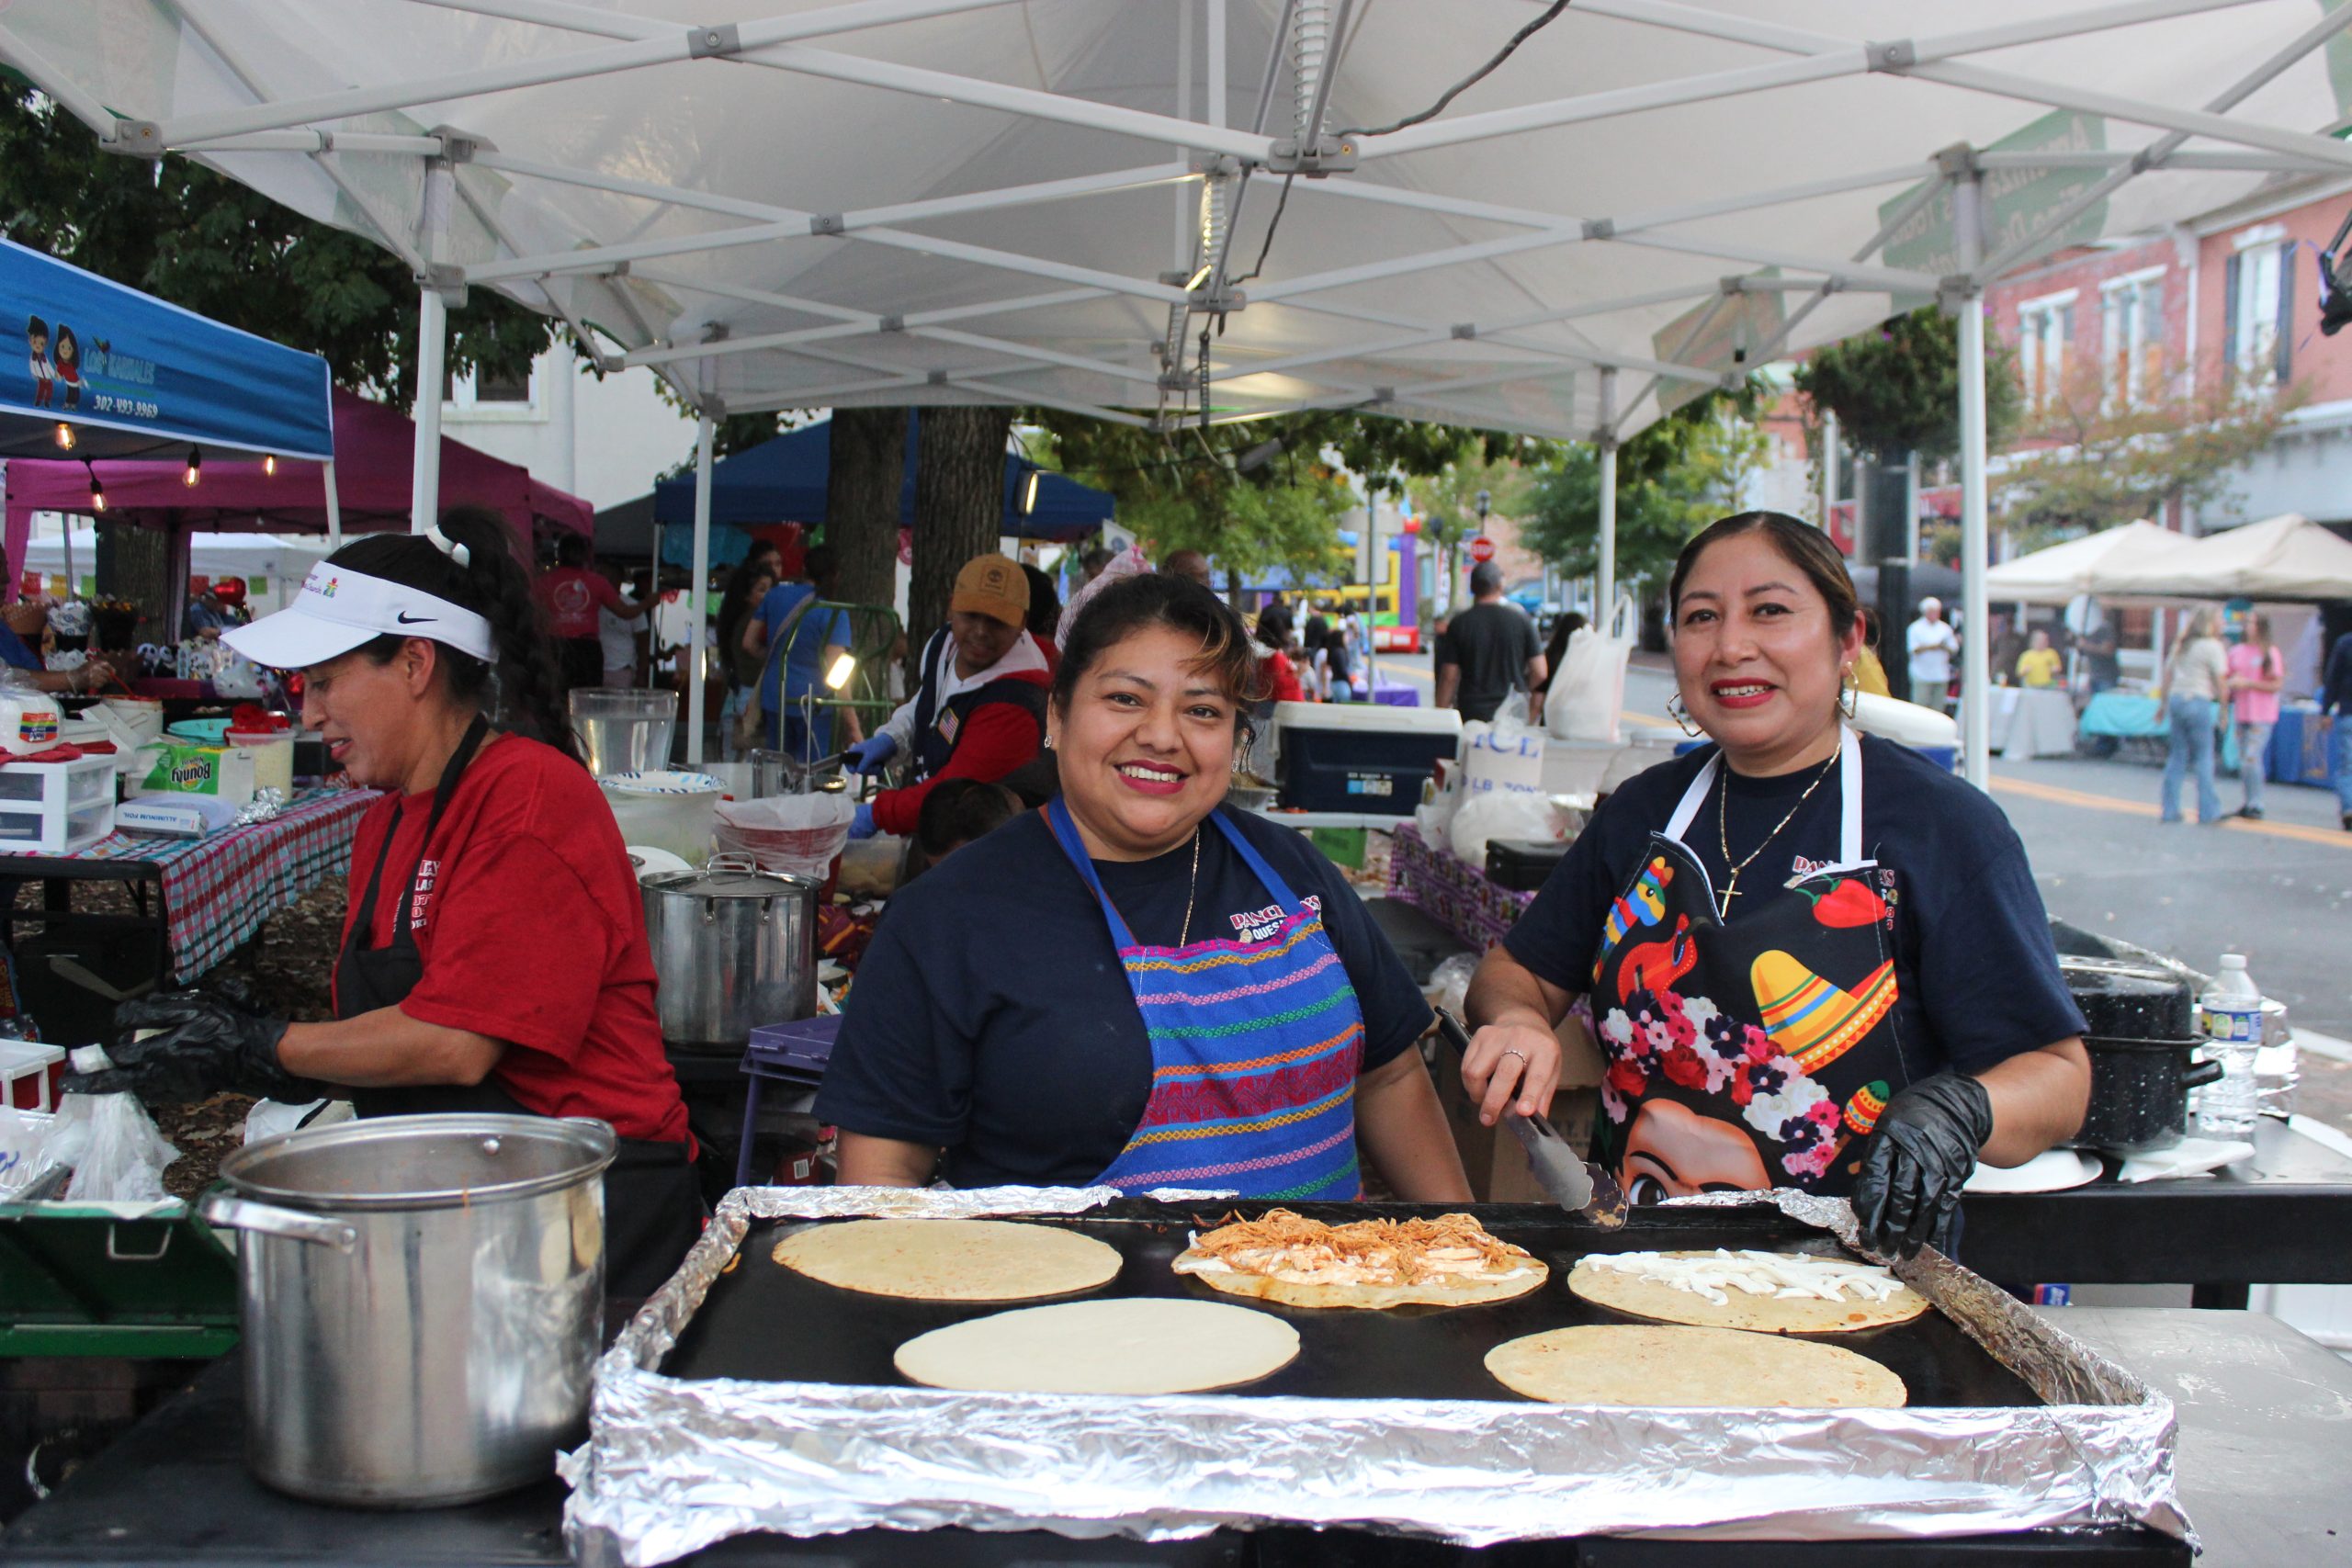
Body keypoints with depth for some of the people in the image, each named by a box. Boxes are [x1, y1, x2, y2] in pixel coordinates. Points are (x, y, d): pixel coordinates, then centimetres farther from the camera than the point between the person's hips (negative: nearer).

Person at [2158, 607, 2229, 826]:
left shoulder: (2180, 644, 15)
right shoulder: (2212, 646, -6)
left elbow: (2167, 675, 18)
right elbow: (2221, 682, -7)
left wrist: (2163, 703, 24)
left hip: (2176, 699, 6)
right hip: (2198, 701, -6)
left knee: (2176, 757, 9)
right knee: (2204, 759, -1)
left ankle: (2170, 810, 8)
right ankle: (2208, 812, 1)